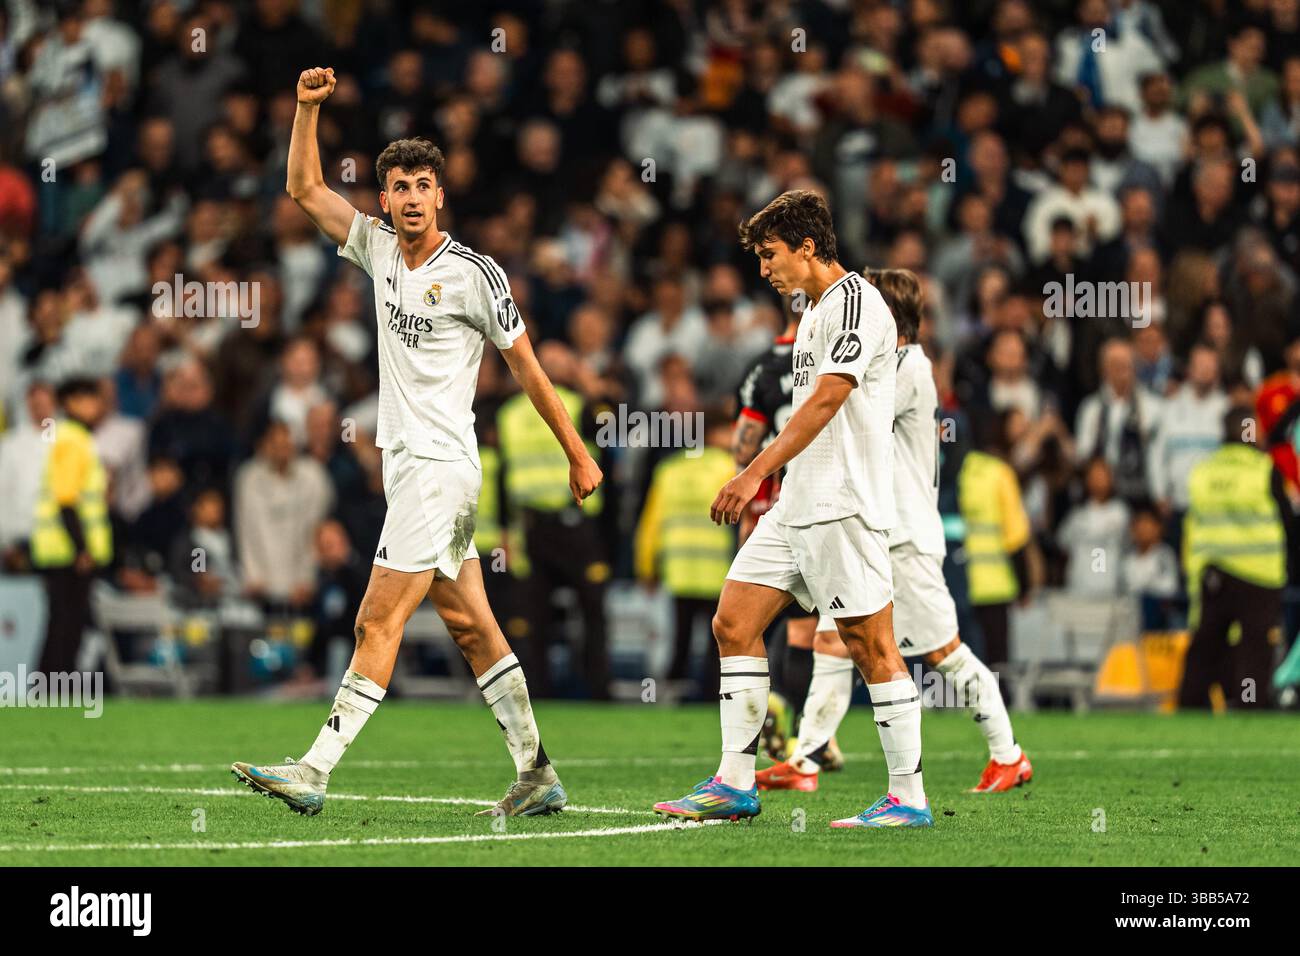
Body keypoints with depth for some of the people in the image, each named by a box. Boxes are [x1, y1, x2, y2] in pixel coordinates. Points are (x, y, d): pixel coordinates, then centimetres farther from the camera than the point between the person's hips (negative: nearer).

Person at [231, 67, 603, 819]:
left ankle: (315, 772, -16)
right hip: (408, 466, 7)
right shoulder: (380, 249, 9)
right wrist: (309, 107, 3)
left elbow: (525, 365, -3)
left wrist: (579, 454, 1)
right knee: (471, 626, 9)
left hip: (441, 467, -7)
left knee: (379, 621, -11)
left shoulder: (473, 274, -9)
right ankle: (538, 776, 14)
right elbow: (306, 189, 16)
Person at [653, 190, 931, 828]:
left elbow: (826, 400, -20)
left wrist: (755, 472, -23)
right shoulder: (813, 314, 20)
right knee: (734, 622, 5)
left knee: (870, 644, -8)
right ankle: (735, 784, 7)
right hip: (797, 508, 10)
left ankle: (909, 799, -3)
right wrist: (769, 483, 25)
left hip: (845, 508, -10)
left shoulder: (855, 301, -10)